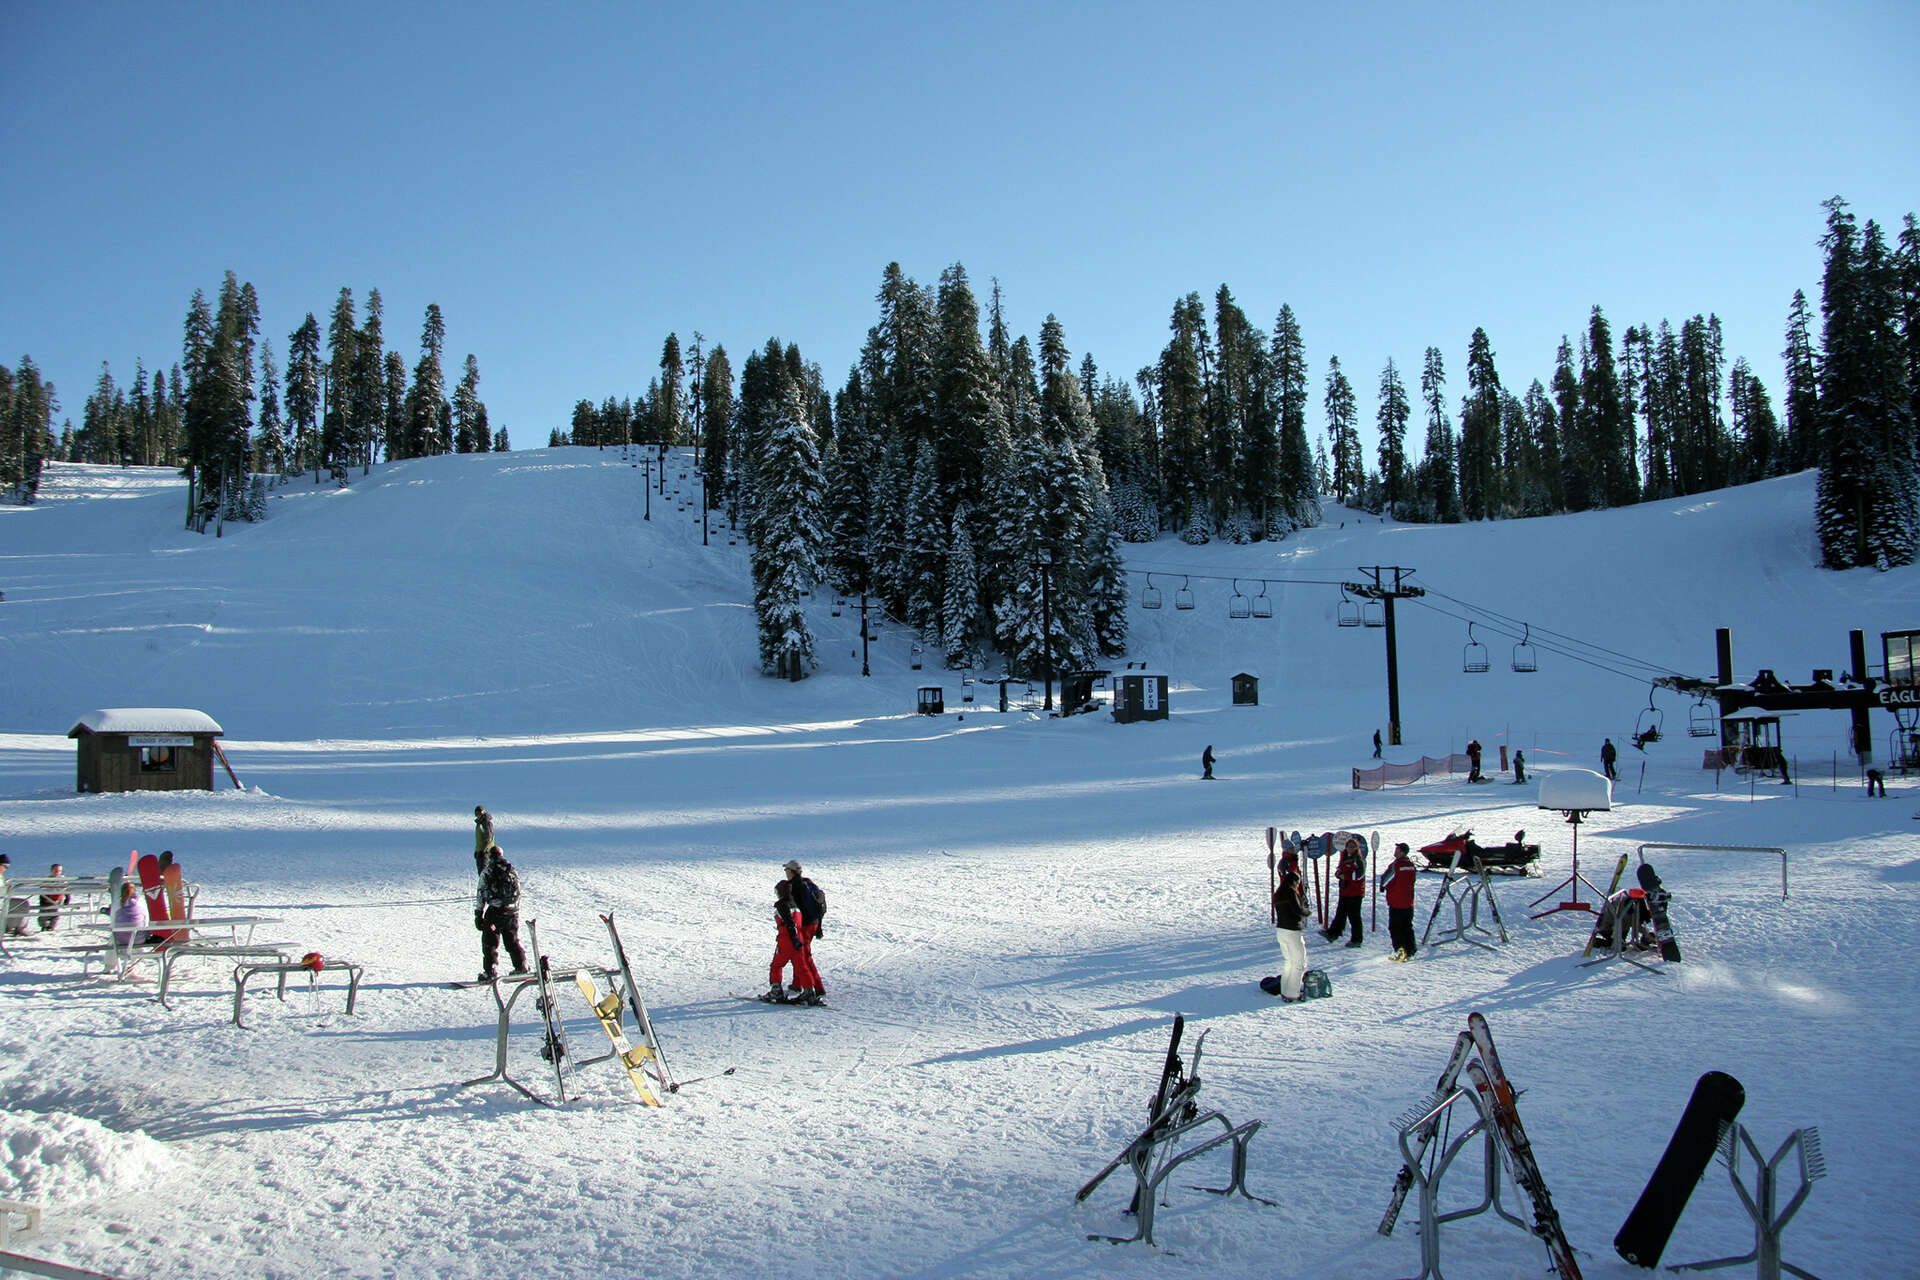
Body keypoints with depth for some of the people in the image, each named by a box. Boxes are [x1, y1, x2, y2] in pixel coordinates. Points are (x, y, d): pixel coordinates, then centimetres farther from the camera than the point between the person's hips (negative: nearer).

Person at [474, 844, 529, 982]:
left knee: (490, 943, 4)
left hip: (494, 911, -4)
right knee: (513, 942, 15)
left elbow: (481, 895, -5)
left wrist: (478, 915, -1)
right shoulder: (512, 871, 10)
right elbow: (518, 893, 13)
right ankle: (521, 968, 14)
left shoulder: (487, 872, -3)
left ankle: (491, 972, -1)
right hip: (512, 912, 4)